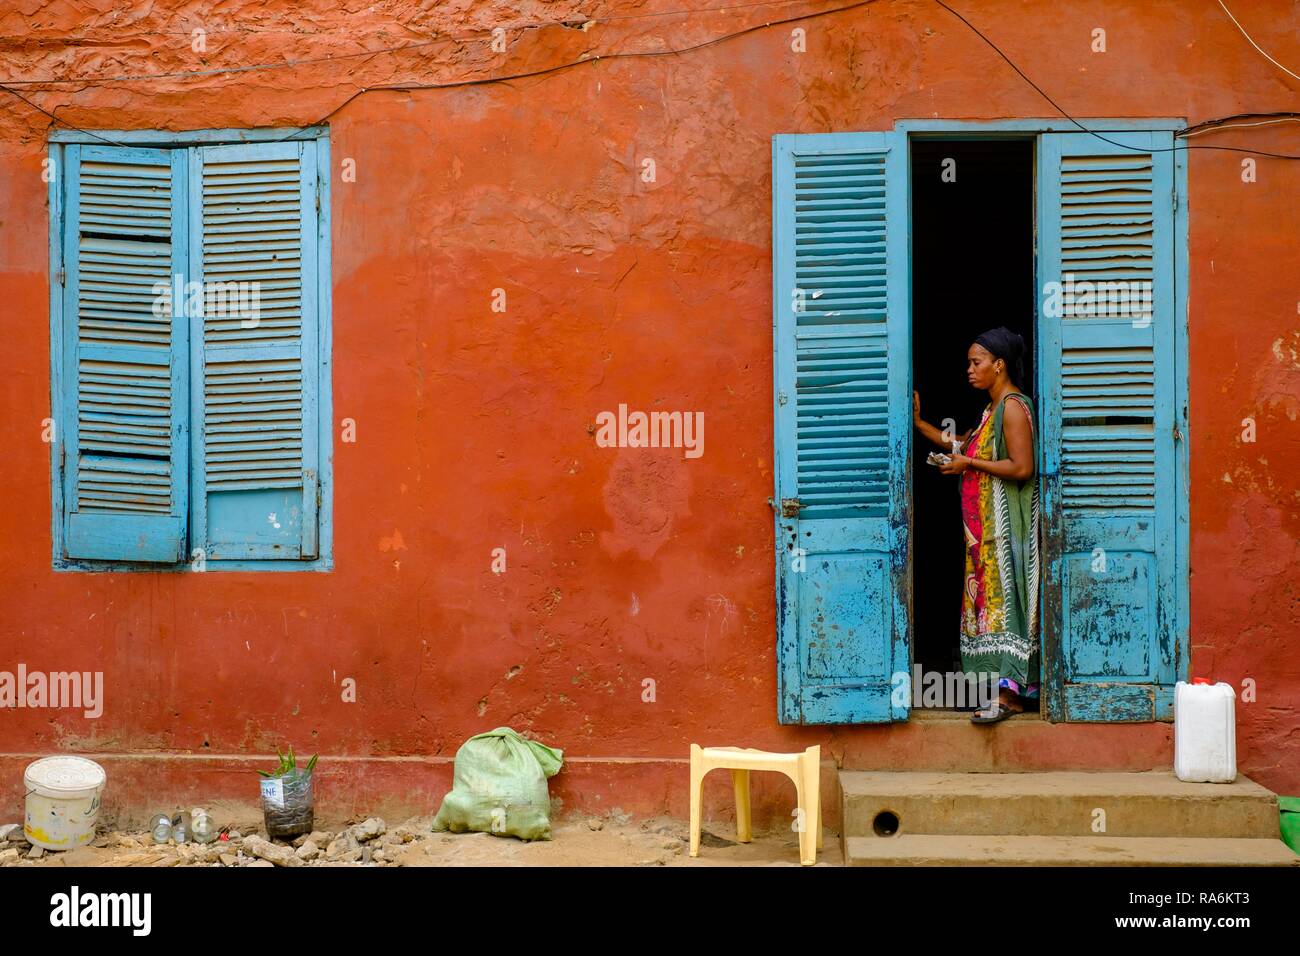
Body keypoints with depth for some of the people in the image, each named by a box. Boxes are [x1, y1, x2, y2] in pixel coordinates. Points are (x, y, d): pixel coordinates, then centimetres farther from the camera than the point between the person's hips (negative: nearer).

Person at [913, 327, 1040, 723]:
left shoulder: (1013, 407, -12)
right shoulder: (993, 409, 18)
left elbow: (1022, 467, -21)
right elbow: (959, 444, 24)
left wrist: (969, 464, -14)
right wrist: (919, 422, 15)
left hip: (1005, 523, -10)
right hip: (987, 524, 10)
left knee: (1004, 596, -11)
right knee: (992, 597, 8)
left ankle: (1008, 693, -12)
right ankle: (1024, 684, 12)